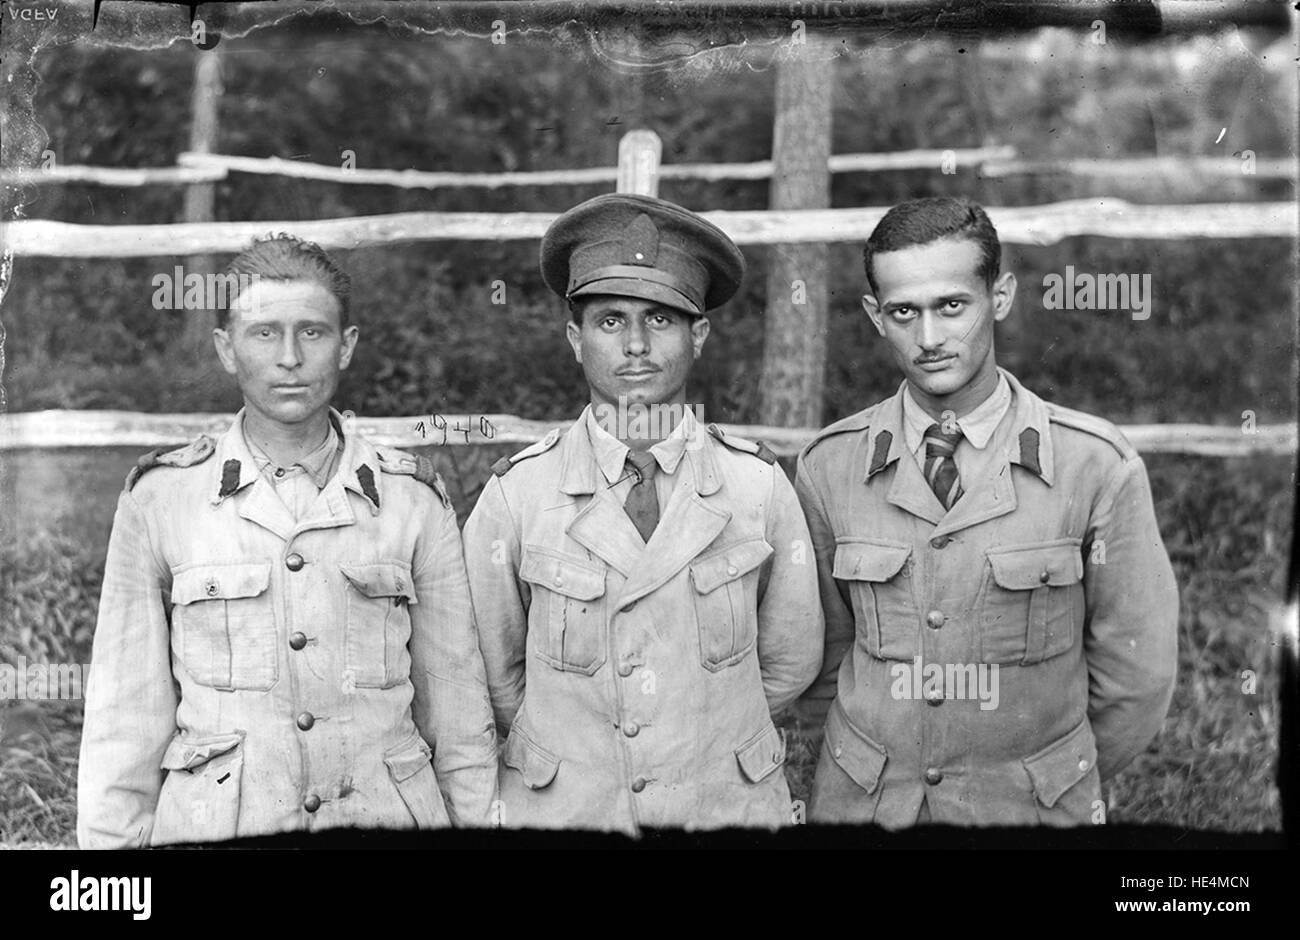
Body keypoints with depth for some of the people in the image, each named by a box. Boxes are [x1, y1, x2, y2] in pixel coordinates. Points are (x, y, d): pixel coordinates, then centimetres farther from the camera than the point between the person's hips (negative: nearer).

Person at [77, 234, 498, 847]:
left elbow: (458, 715, 4)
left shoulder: (413, 499, -1)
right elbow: (124, 721, 1)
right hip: (213, 825, 0)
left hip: (386, 820, 1)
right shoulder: (160, 497, -2)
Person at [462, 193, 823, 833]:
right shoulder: (517, 491, -10)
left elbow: (790, 660, 3)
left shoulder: (758, 483, -9)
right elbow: (493, 670, 0)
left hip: (729, 804, 1)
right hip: (560, 809, -1)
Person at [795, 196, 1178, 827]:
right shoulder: (829, 467, -7)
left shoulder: (1097, 466, -13)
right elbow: (822, 656, 4)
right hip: (860, 803, 1)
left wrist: (1053, 787, 6)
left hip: (1036, 811, -1)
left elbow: (1135, 680, -3)